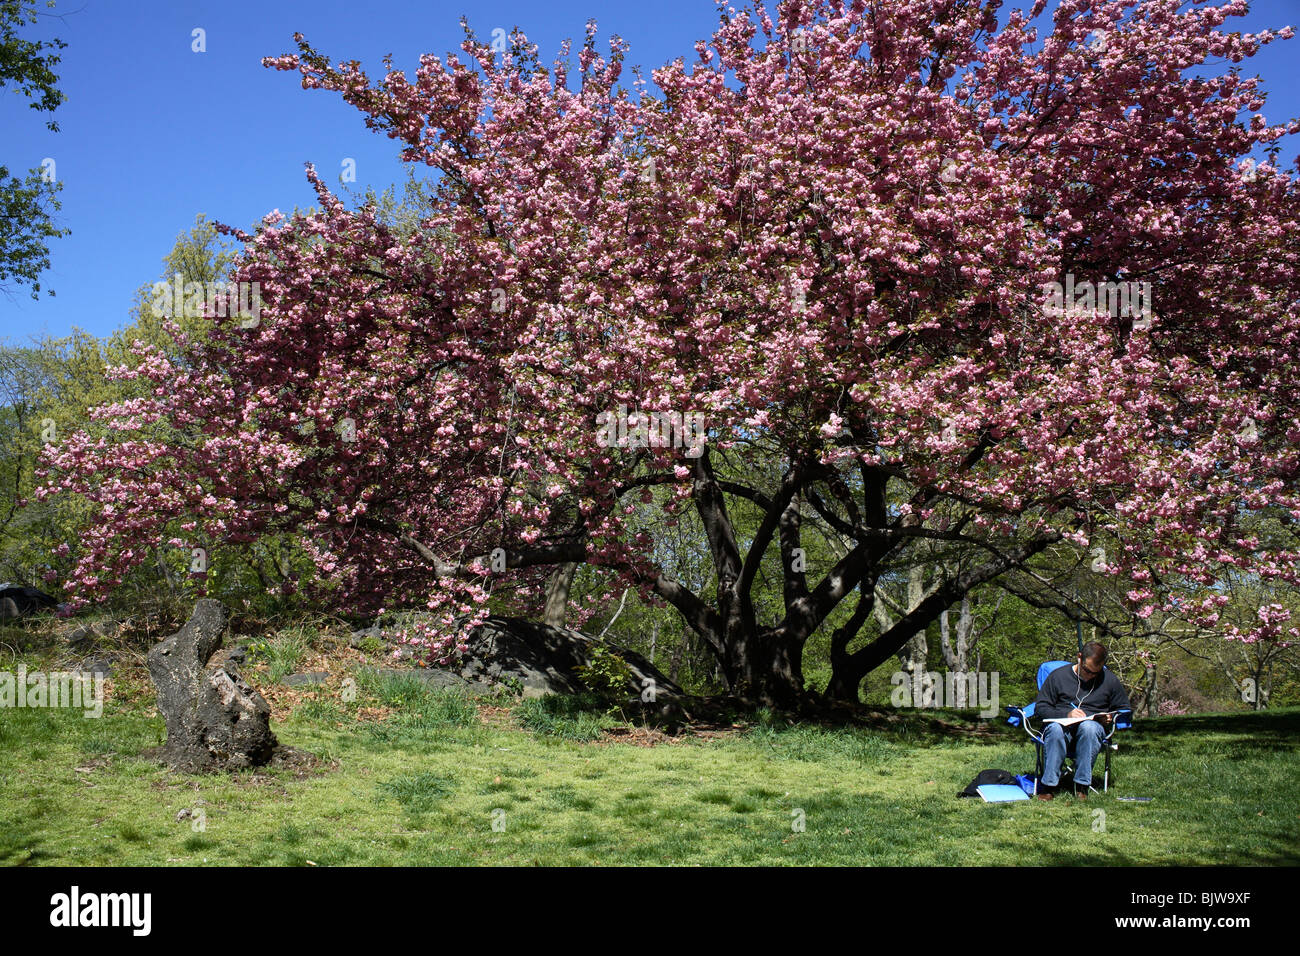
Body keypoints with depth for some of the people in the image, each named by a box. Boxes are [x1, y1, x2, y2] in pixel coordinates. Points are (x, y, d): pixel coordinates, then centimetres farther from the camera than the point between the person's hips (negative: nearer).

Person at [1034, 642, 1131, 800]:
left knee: (1088, 727, -38)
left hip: (1094, 726, 1)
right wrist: (1067, 714, -10)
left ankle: (1082, 786, -32)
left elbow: (1124, 710, 23)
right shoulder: (1058, 676, 8)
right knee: (1055, 729, -38)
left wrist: (1111, 719, -1)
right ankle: (1049, 785, -32)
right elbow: (1040, 707, 6)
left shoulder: (1110, 680, 14)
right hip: (1062, 723, 0)